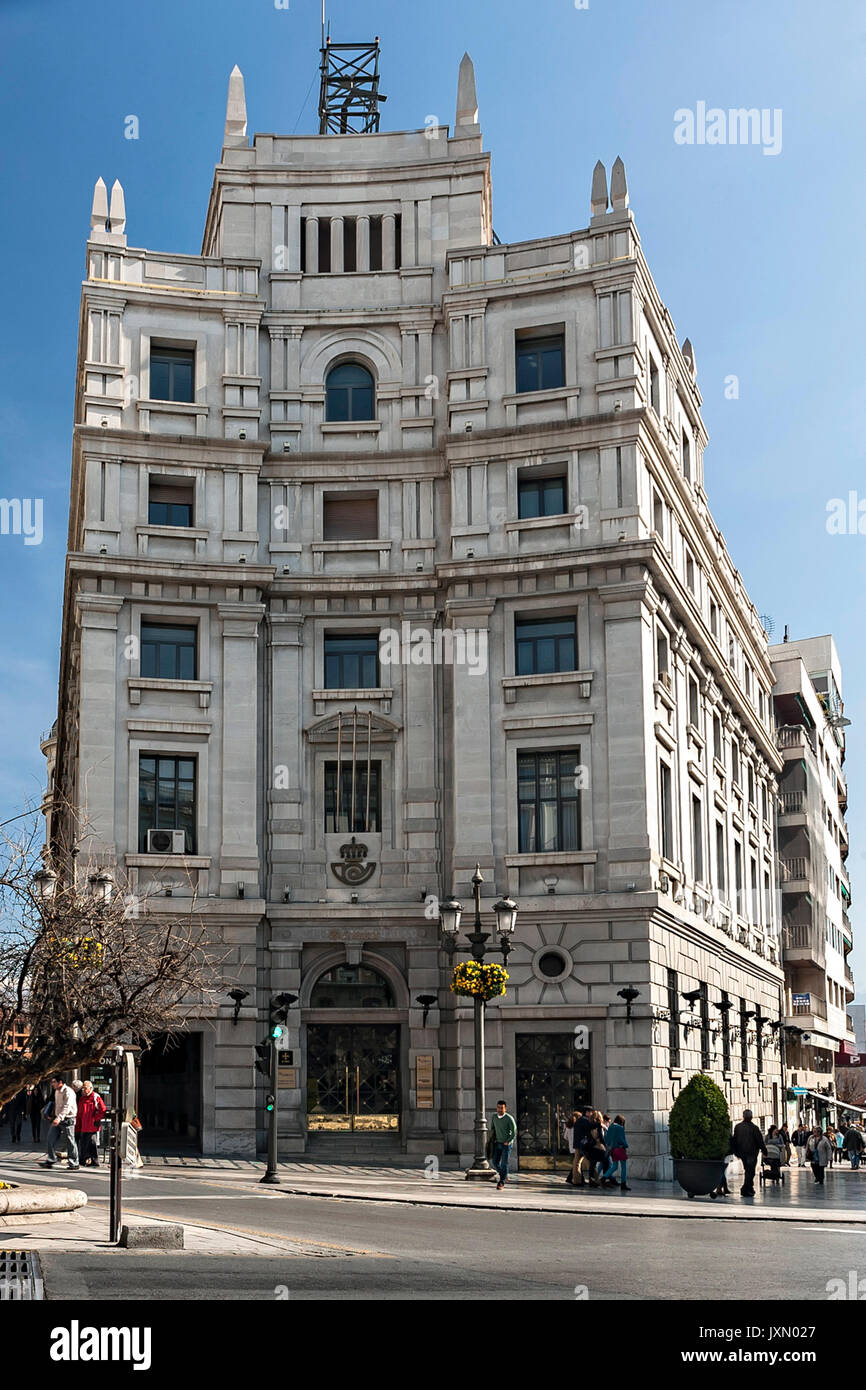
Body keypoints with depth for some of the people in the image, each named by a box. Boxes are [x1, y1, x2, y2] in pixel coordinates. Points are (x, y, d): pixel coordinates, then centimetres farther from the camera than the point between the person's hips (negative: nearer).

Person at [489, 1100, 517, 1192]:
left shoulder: (509, 1118, -16)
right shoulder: (494, 1117, 1)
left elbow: (514, 1133, -13)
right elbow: (492, 1128, 18)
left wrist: (507, 1142, -14)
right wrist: (494, 1139, 7)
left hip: (506, 1144, -5)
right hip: (497, 1143, 5)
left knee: (504, 1164, -7)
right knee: (495, 1162, 4)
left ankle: (501, 1183, -1)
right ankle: (504, 1176, 28)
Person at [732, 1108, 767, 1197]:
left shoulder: (737, 1127, 3)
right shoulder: (754, 1127, -13)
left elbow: (735, 1140, 10)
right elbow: (760, 1141, -9)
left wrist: (736, 1152, 19)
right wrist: (764, 1151, 2)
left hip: (741, 1153, 5)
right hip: (752, 1153, -5)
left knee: (747, 1170, 18)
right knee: (750, 1171, -3)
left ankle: (750, 1189, 22)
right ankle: (745, 1190, -10)